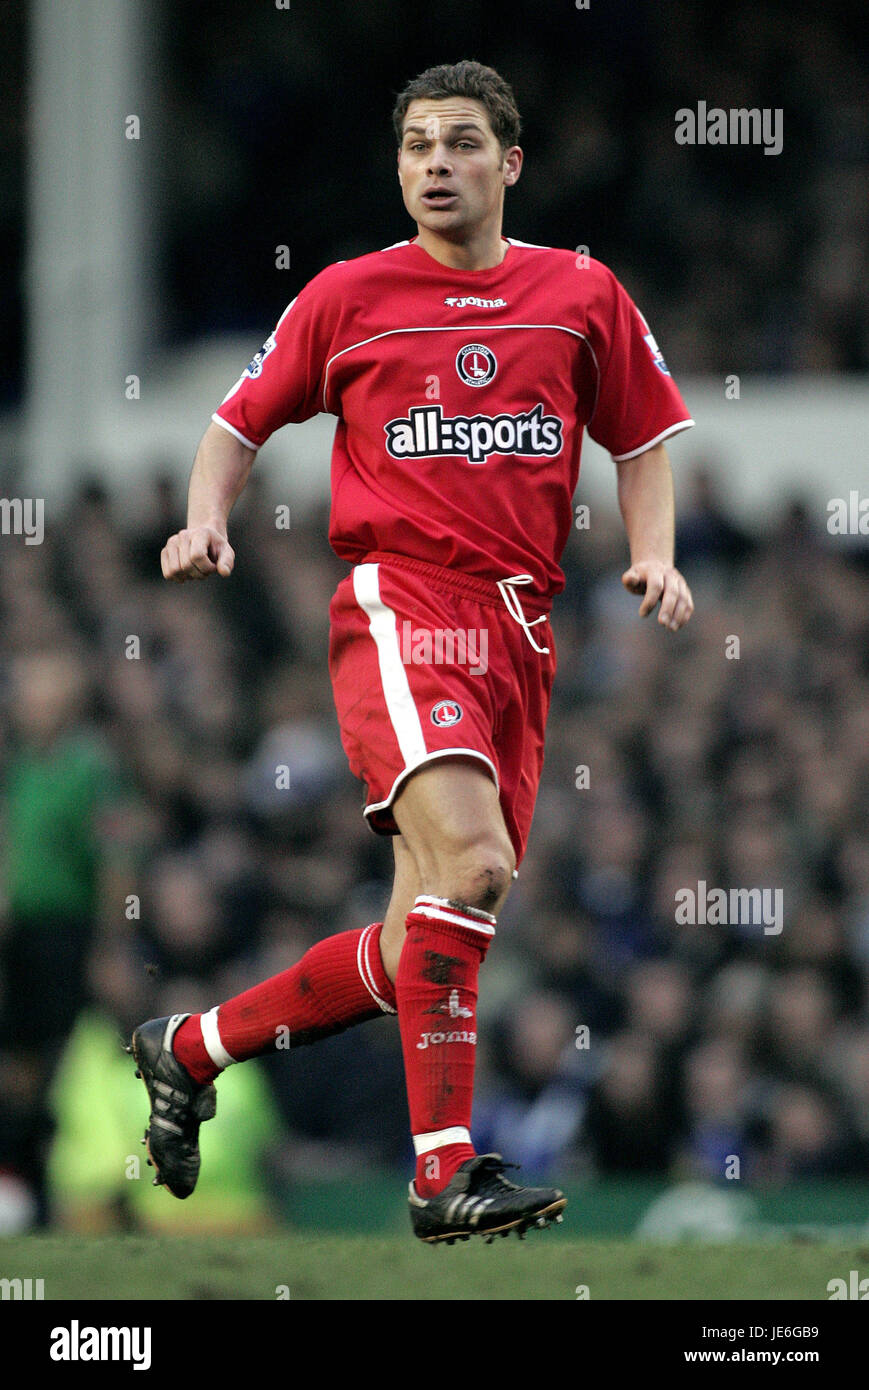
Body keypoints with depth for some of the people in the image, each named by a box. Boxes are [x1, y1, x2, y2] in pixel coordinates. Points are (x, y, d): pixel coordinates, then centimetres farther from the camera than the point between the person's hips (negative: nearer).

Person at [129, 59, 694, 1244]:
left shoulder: (583, 294, 12)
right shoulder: (349, 297, 7)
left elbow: (643, 438, 20)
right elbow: (242, 420, 15)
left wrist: (654, 553, 3)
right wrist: (206, 521, -3)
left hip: (520, 633, 4)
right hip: (401, 602, -4)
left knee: (428, 947, 4)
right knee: (471, 863, -27)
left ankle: (193, 1048, 24)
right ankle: (446, 1170, -28)